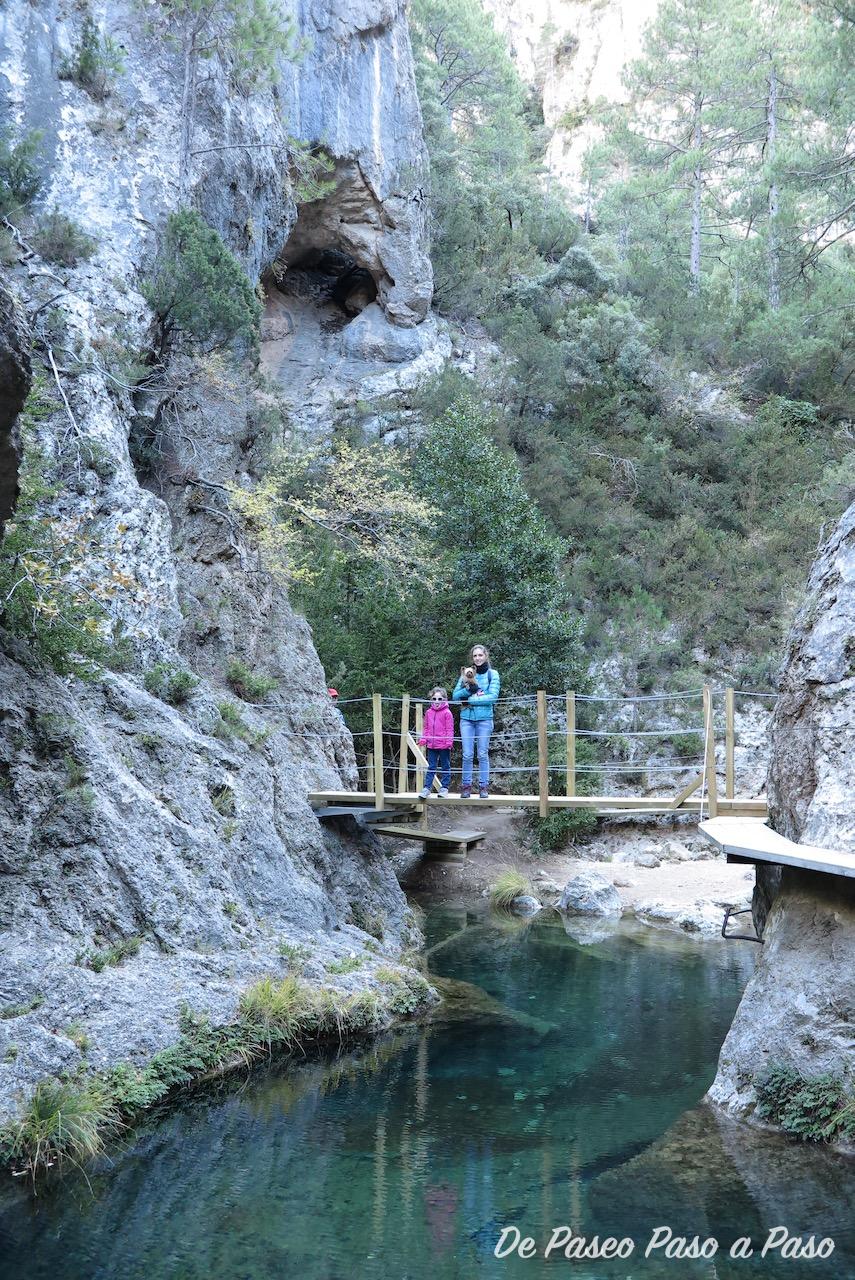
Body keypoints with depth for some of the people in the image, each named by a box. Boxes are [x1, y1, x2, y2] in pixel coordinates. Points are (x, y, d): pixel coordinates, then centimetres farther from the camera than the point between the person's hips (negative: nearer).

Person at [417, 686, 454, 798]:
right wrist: (423, 739, 3)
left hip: (443, 745, -4)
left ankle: (444, 788, 14)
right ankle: (427, 788, 7)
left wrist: (449, 742, -15)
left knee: (445, 767, 7)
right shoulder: (429, 712, 7)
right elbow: (426, 727, 14)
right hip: (431, 745, 4)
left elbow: (450, 729, -8)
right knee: (431, 767, 7)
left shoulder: (447, 713, -7)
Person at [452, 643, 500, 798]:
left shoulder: (492, 674, 3)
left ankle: (484, 787, 7)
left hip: (484, 718, -2)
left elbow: (493, 697, -9)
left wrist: (470, 699, -11)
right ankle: (466, 786, 9)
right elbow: (455, 695, 6)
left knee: (483, 754, 1)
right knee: (467, 755, 1)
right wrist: (468, 690, -14)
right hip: (466, 718, 2)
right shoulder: (466, 673, 11)